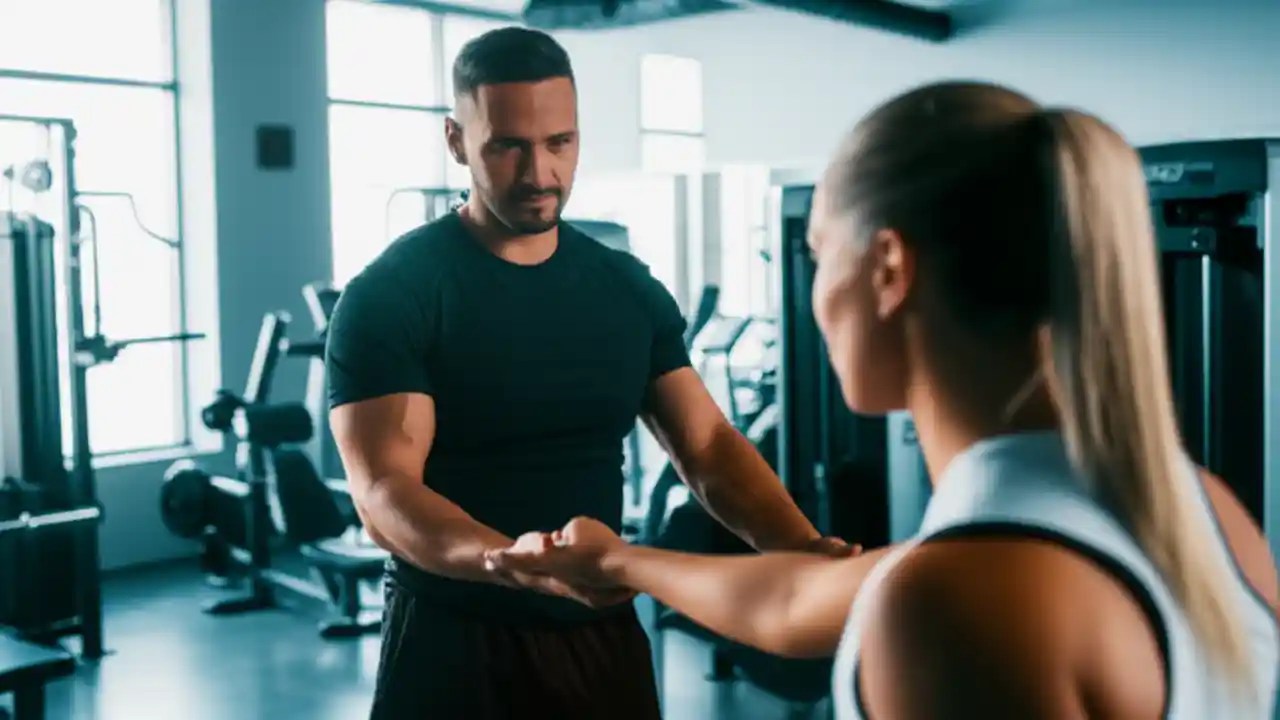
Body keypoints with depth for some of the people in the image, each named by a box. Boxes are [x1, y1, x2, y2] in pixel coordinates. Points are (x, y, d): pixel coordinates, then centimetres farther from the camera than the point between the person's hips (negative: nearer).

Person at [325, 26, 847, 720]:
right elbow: (384, 493, -21)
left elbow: (707, 447, 0)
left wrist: (804, 547, -18)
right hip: (453, 639, -4)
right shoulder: (388, 295, -12)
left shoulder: (629, 288, 3)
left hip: (602, 631, 5)